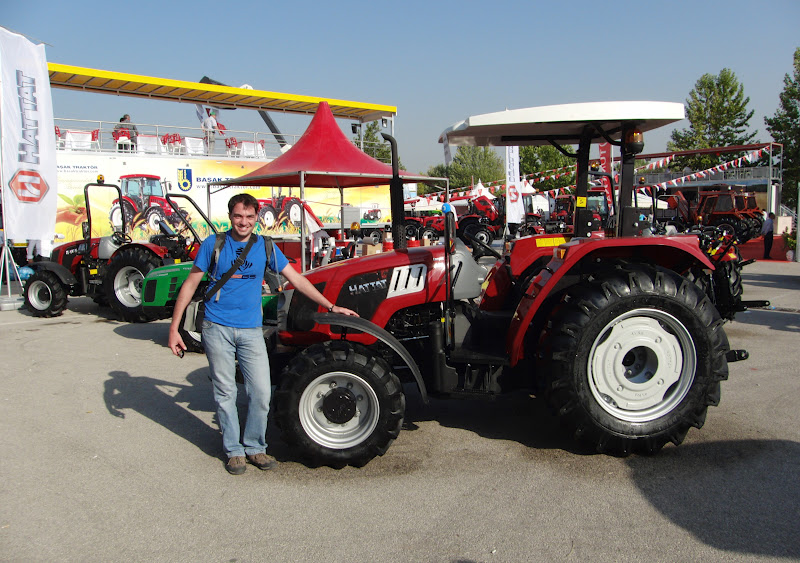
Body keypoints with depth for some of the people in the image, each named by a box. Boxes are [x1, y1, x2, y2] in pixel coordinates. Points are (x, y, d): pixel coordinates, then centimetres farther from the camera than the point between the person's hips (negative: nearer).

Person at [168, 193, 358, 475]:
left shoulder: (265, 247, 5)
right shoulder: (214, 244, 0)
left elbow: (297, 280, 7)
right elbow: (190, 285, 3)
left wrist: (331, 307, 3)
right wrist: (174, 327, -1)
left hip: (251, 330, 2)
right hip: (217, 328, -2)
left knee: (261, 392, 0)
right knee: (225, 393, 4)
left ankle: (254, 447, 20)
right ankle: (233, 451, 21)